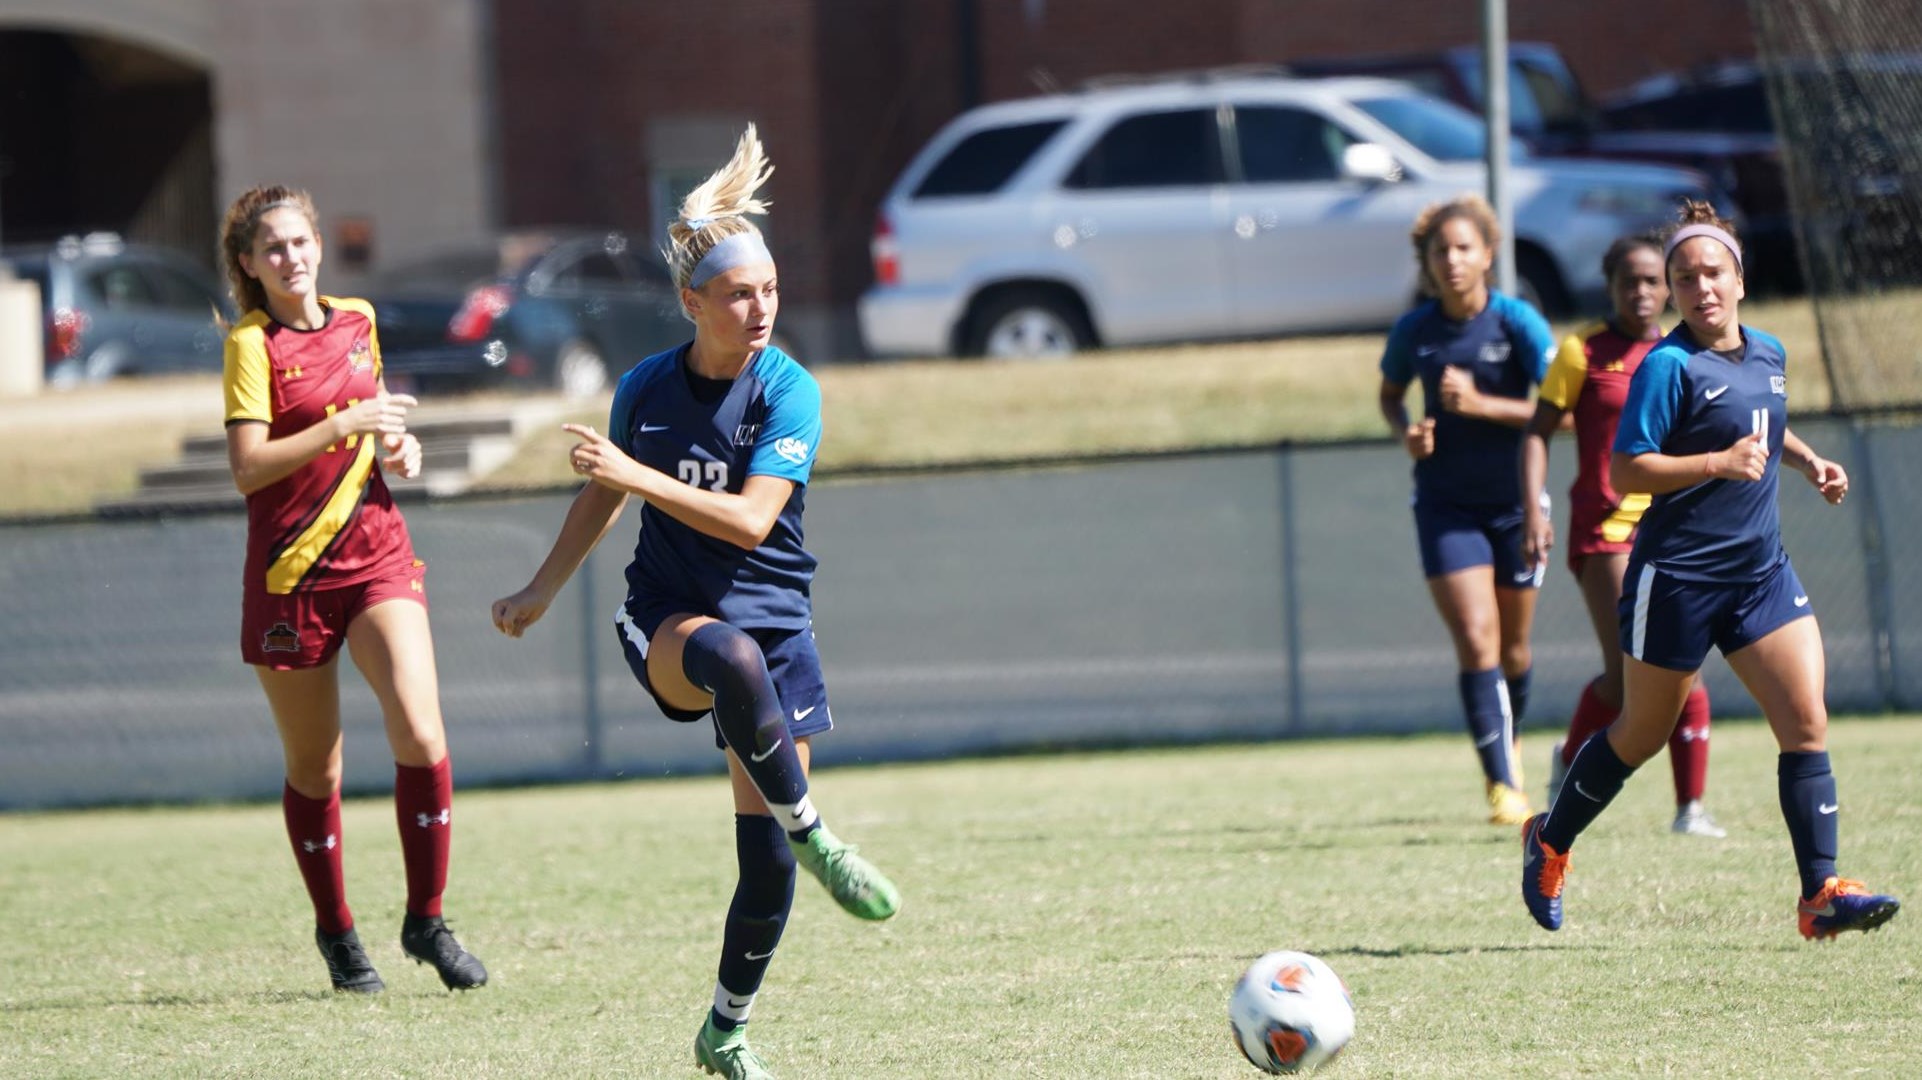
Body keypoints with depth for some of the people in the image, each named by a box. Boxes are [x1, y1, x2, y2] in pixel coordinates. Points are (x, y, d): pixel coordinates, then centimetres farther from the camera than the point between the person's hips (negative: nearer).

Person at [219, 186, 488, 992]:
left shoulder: (357, 321, 9)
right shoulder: (252, 345, -8)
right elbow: (247, 467, -17)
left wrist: (395, 444, 6)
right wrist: (343, 425, -22)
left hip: (376, 548, 3)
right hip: (291, 566, -3)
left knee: (421, 735, -14)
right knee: (313, 766, 6)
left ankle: (425, 920, -2)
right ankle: (335, 932, 24)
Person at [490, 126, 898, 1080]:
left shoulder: (789, 390, -9)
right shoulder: (646, 388, -2)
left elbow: (750, 519, -21)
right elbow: (604, 496, 18)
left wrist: (637, 475, -26)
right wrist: (541, 591, 22)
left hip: (771, 621, 0)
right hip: (668, 618, 0)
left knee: (766, 857, -4)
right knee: (731, 655, -40)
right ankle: (815, 839, -28)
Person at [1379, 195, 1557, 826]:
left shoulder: (1517, 322, -11)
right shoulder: (1414, 331, -4)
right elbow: (1389, 394, 16)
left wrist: (1481, 404, -25)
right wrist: (1406, 432, -6)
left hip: (1514, 500, 0)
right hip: (1446, 505, 0)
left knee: (1513, 649, 12)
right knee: (1477, 642, -14)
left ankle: (1508, 743, 42)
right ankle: (1505, 786, -15)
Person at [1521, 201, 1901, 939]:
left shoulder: (1769, 354, 10)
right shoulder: (1668, 366, -12)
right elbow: (1626, 471, -17)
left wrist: (1808, 461, 14)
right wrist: (1720, 464, -26)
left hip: (1761, 571, 6)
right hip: (1678, 573, -6)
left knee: (1806, 723, -9)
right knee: (1643, 734, 9)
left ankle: (1820, 893, -11)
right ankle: (1549, 843, 32)